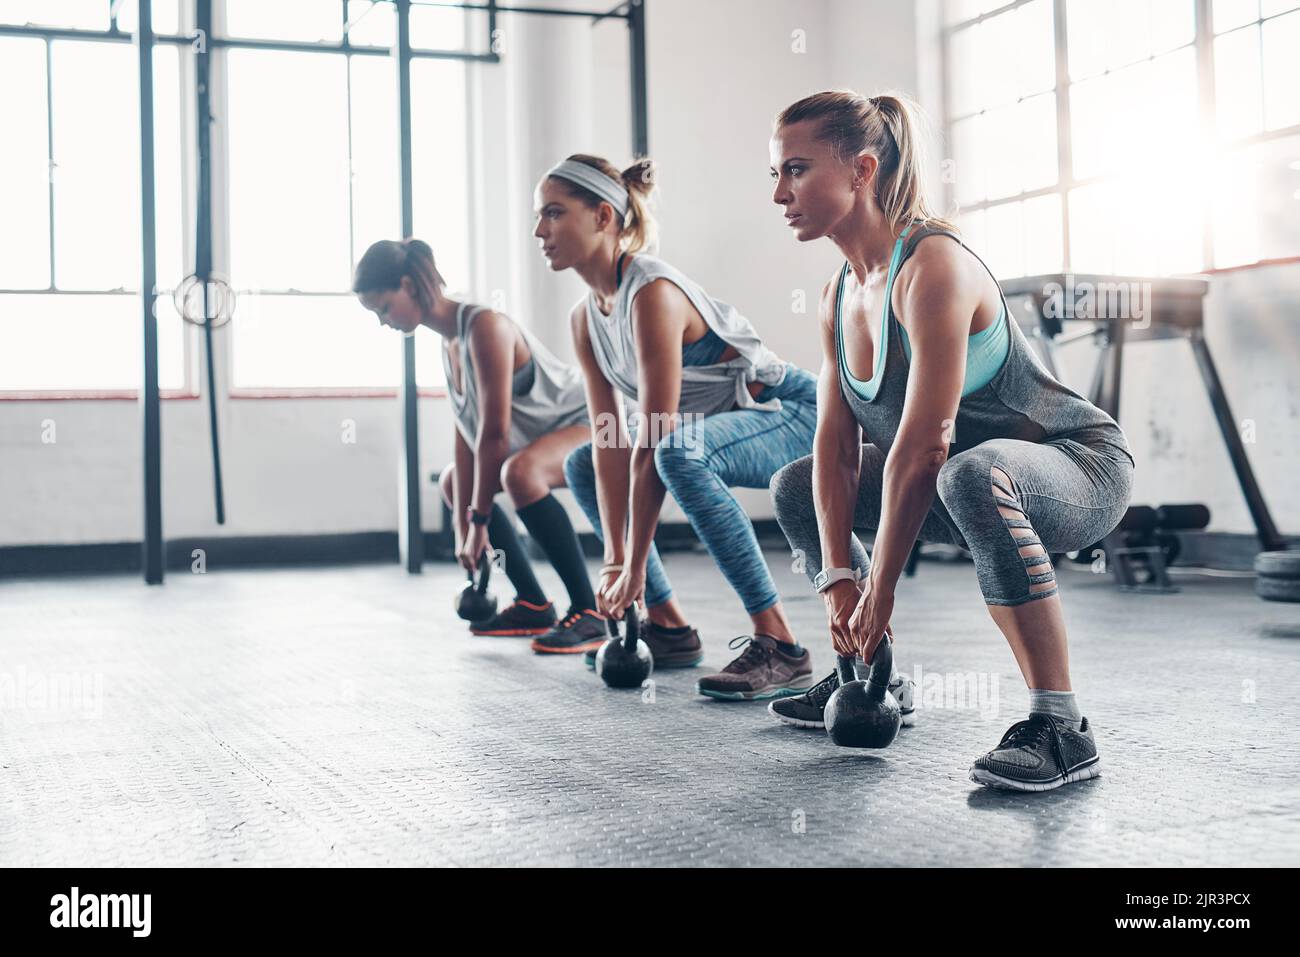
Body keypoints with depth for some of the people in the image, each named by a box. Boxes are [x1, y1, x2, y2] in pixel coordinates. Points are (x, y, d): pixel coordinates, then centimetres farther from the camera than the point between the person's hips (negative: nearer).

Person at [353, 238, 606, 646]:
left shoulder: (484, 327, -23)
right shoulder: (449, 341, 6)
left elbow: (494, 433, -25)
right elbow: (465, 433, 3)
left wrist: (479, 520, -20)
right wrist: (463, 528, -2)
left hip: (588, 427, -11)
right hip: (543, 436, 11)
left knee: (519, 471, -38)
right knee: (452, 481, 18)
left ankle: (589, 611, -30)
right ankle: (533, 605, 16)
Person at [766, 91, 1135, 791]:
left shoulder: (932, 267, -26)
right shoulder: (840, 296, 1)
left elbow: (922, 444, -30)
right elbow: (836, 443, -2)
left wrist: (878, 594, -26)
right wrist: (837, 577, -11)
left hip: (1081, 469, -9)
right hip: (964, 473, 9)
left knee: (971, 475, -42)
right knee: (796, 489, 13)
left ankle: (1061, 728, -33)